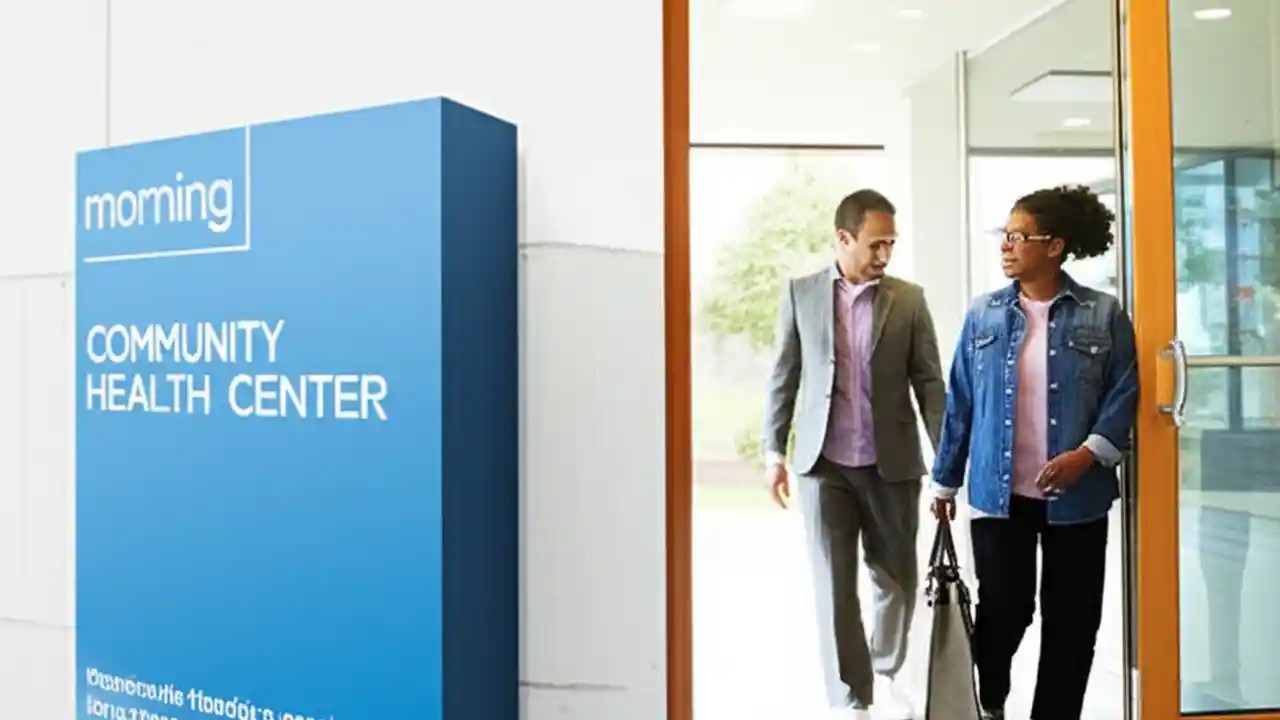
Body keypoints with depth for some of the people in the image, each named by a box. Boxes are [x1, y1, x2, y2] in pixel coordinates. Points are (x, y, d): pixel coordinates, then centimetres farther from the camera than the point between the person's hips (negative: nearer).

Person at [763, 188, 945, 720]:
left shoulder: (909, 299, 3)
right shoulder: (800, 293, 3)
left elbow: (929, 382, 3)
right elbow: (784, 377, 5)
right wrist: (774, 451, 2)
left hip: (892, 462, 1)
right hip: (824, 462, -1)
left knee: (897, 578, 12)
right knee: (835, 585, 2)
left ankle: (884, 673, 37)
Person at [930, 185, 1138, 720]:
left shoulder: (1103, 315, -2)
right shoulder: (983, 314, 3)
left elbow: (1123, 394, -2)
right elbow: (960, 401, 6)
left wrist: (1087, 455, -18)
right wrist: (947, 478, 7)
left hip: (1076, 495, -1)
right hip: (999, 493, 1)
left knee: (1070, 620, 8)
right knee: (1002, 609, 8)